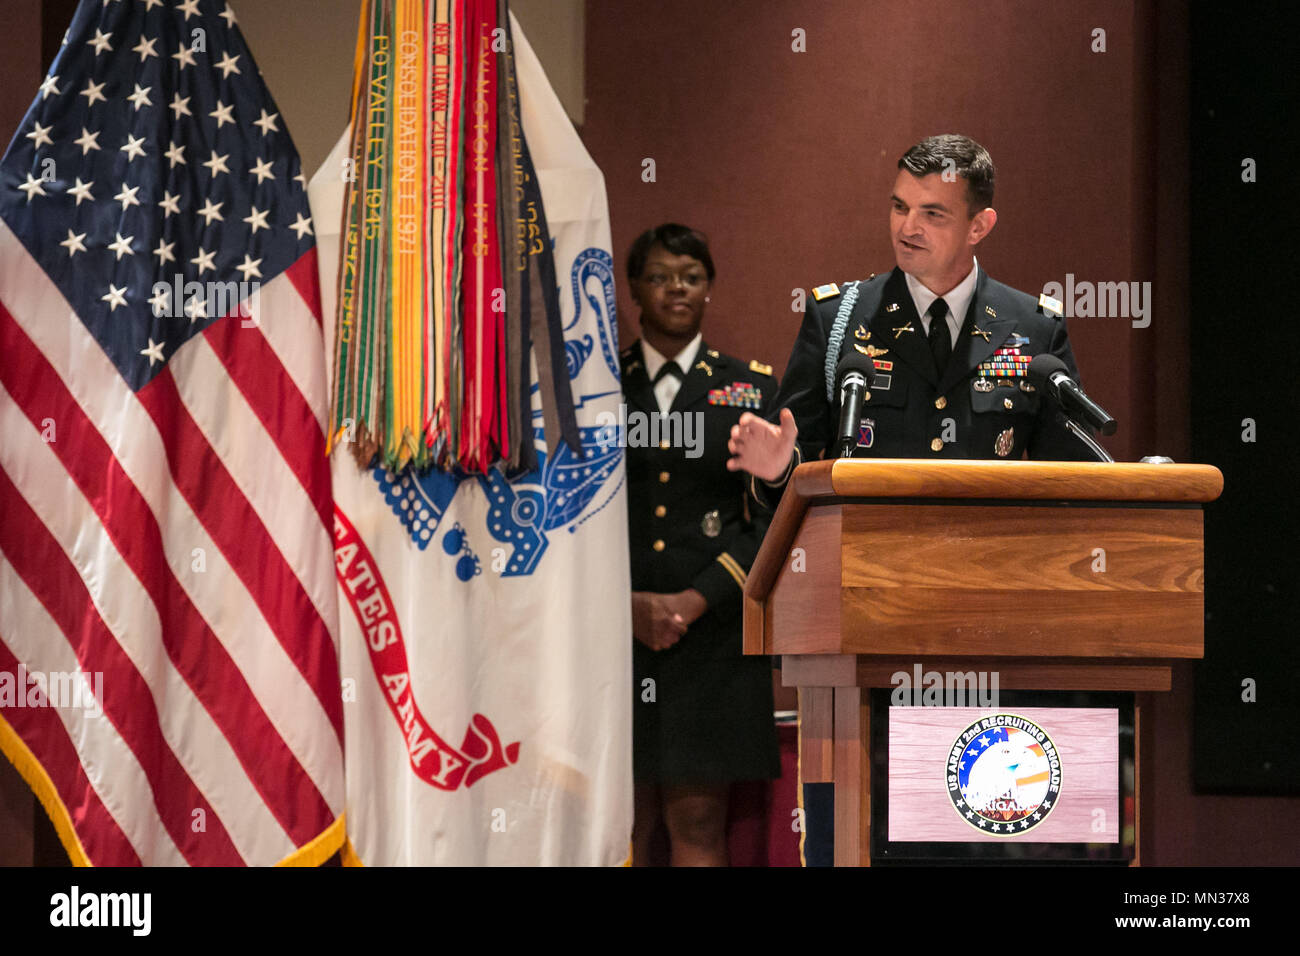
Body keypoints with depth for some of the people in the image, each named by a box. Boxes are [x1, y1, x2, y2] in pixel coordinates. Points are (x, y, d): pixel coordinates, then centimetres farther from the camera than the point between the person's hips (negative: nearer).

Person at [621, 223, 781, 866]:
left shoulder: (749, 389, 9)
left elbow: (774, 519, 3)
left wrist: (698, 598, -10)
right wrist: (630, 603, -9)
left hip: (712, 631, 0)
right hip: (616, 630, 0)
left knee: (698, 824, -4)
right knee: (623, 822, -1)